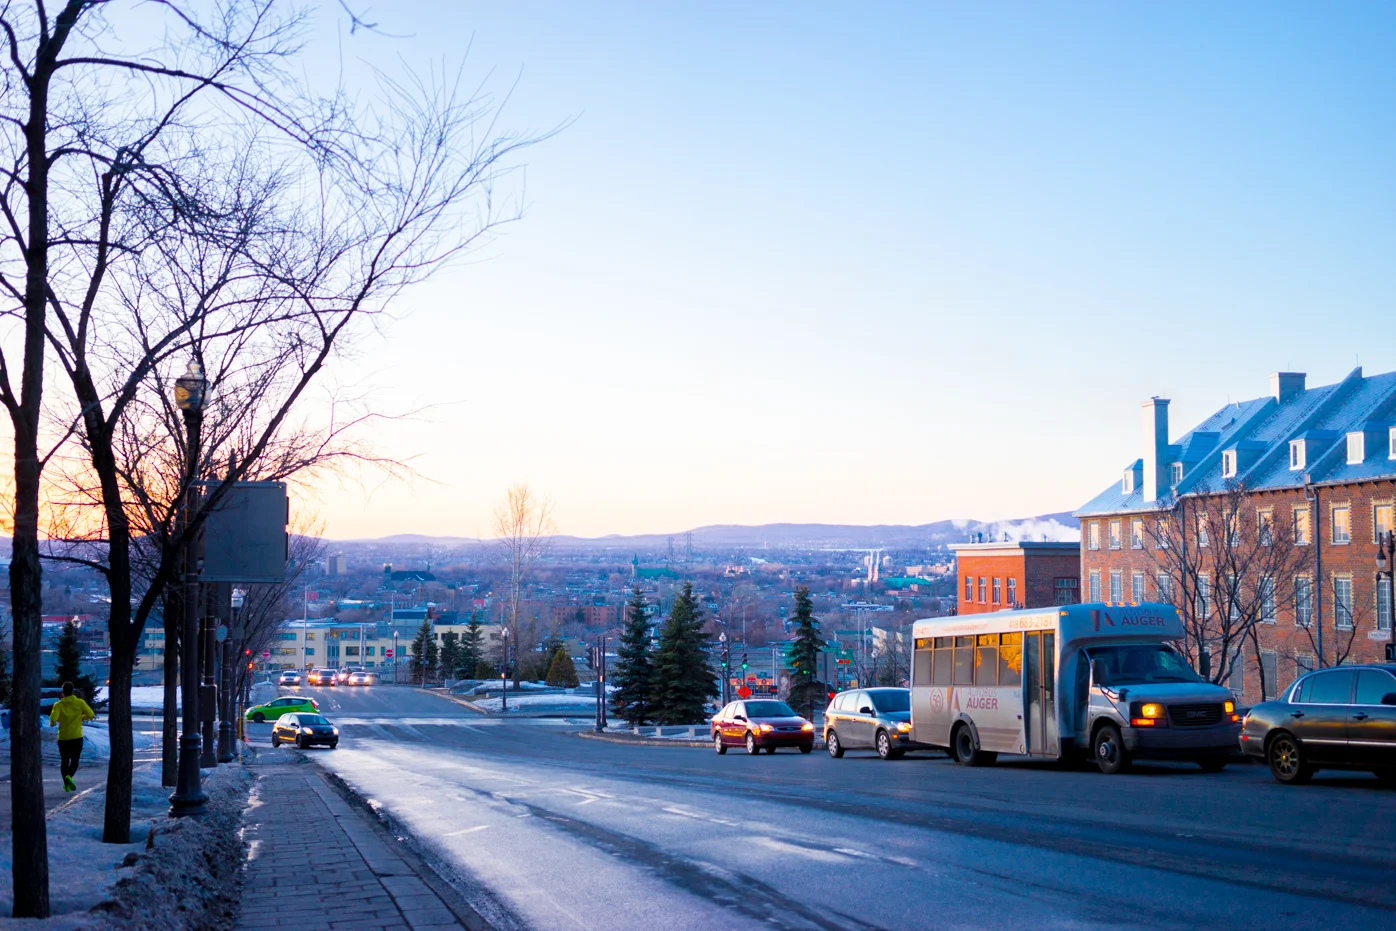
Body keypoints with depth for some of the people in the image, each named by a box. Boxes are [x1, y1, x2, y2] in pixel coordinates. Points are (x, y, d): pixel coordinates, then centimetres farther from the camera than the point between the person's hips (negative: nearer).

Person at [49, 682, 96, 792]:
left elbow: (53, 719, -19)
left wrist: (53, 722, 4)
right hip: (77, 738, 0)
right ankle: (69, 776, -22)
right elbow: (91, 714, -4)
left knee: (64, 761, 16)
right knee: (74, 761, 6)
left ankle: (66, 784, 13)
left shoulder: (58, 705, -7)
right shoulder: (80, 703, -4)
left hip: (63, 738, 0)